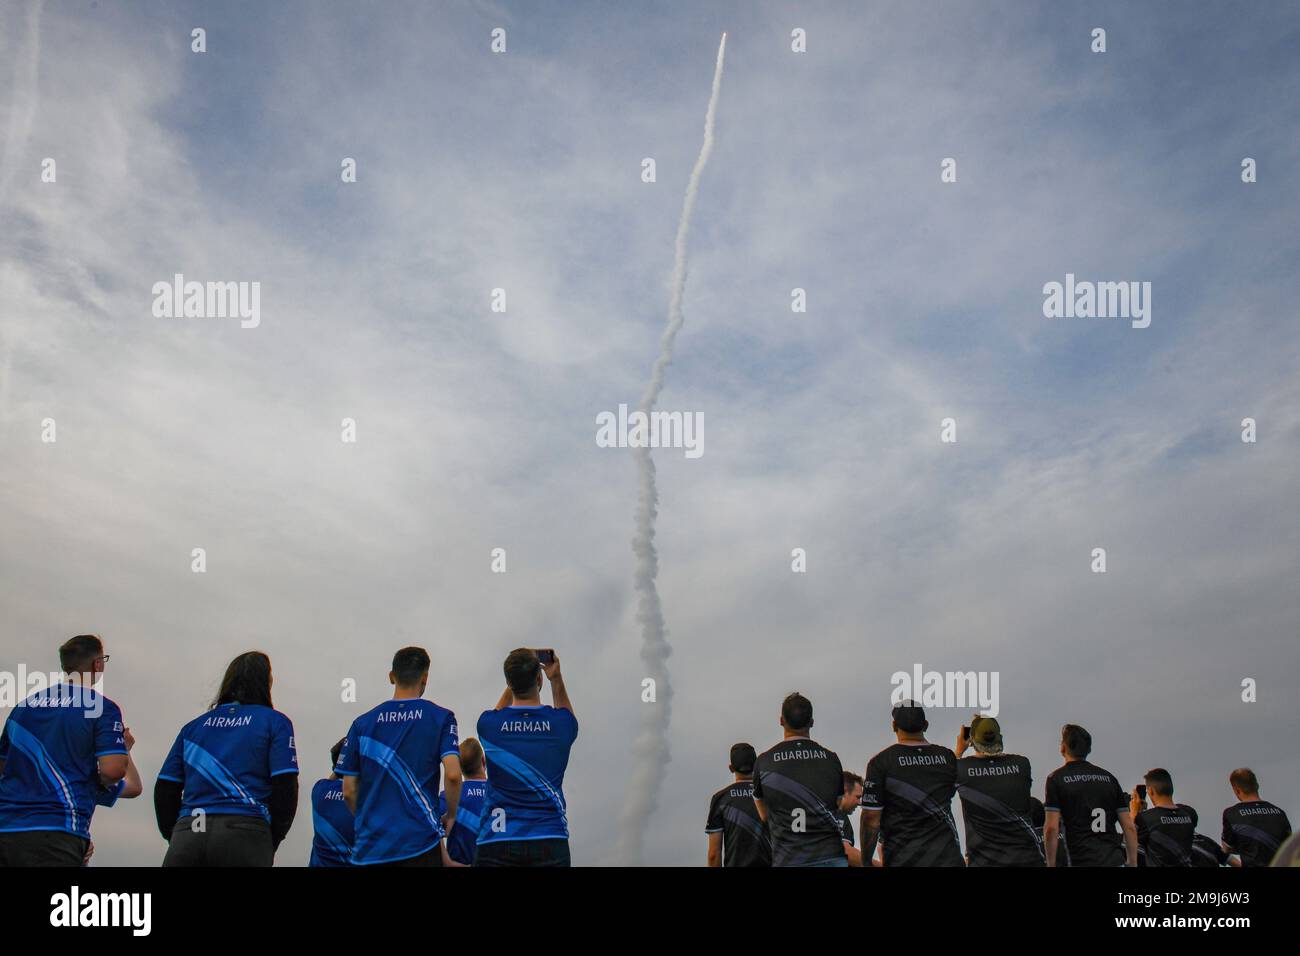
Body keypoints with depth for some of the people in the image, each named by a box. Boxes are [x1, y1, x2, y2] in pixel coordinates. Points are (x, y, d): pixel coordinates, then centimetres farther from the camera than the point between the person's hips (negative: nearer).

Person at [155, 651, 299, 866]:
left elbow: (165, 790, 14)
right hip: (244, 834, -3)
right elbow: (285, 787, -1)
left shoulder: (193, 726, 21)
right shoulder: (274, 722, 10)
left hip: (187, 835, 3)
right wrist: (271, 844, 9)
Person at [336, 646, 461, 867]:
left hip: (369, 846, 3)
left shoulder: (362, 724, 5)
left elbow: (348, 791, 6)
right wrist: (451, 816, 4)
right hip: (420, 841, -3)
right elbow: (453, 774, -12)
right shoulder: (441, 718, -1)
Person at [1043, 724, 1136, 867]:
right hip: (1116, 861, 4)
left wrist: (1051, 865, 0)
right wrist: (1133, 864, 14)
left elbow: (1052, 828, -8)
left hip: (1082, 862, -4)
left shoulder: (1057, 778, 0)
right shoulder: (1109, 777, 14)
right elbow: (1129, 828, 9)